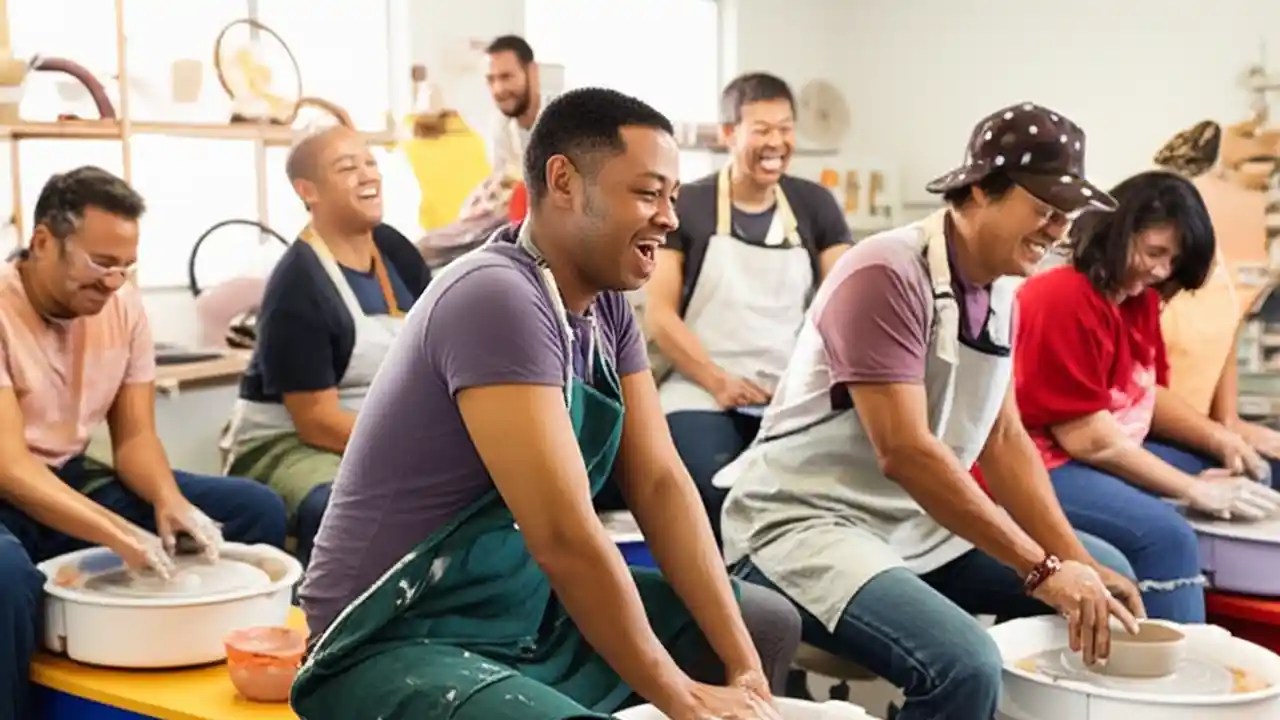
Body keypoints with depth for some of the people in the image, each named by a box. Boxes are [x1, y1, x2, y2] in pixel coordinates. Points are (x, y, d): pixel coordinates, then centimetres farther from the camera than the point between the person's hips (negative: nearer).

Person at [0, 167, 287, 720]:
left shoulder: (123, 304, -2)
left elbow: (134, 436, 1)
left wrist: (169, 500, -21)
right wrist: (121, 535, -37)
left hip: (77, 482, 6)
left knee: (257, 510, -7)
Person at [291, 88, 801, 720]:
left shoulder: (606, 305, 4)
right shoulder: (500, 298, -23)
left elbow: (660, 484, 1)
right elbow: (565, 536, -26)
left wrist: (741, 666, -6)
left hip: (533, 610, 9)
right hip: (400, 644, -9)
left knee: (766, 625, 12)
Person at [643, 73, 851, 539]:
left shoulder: (814, 205, 12)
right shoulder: (685, 206, 2)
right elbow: (658, 313, -2)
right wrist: (718, 381, -14)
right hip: (701, 399, -2)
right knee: (728, 517, -25)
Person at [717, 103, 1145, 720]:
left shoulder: (1001, 290, 7)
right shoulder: (887, 275, -21)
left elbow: (1005, 439, 8)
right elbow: (904, 453, -27)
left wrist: (1073, 559, -4)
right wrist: (1042, 568, -24)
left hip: (917, 523, 10)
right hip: (804, 525, -9)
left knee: (1107, 576, 16)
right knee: (965, 666, -32)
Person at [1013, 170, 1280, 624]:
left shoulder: (1137, 296, 7)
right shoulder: (1063, 298, -22)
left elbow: (1146, 393, 14)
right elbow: (1084, 436, -23)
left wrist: (1219, 440, -4)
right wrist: (1192, 488, -19)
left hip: (1109, 451, 11)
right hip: (1039, 466, -11)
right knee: (1166, 536, -30)